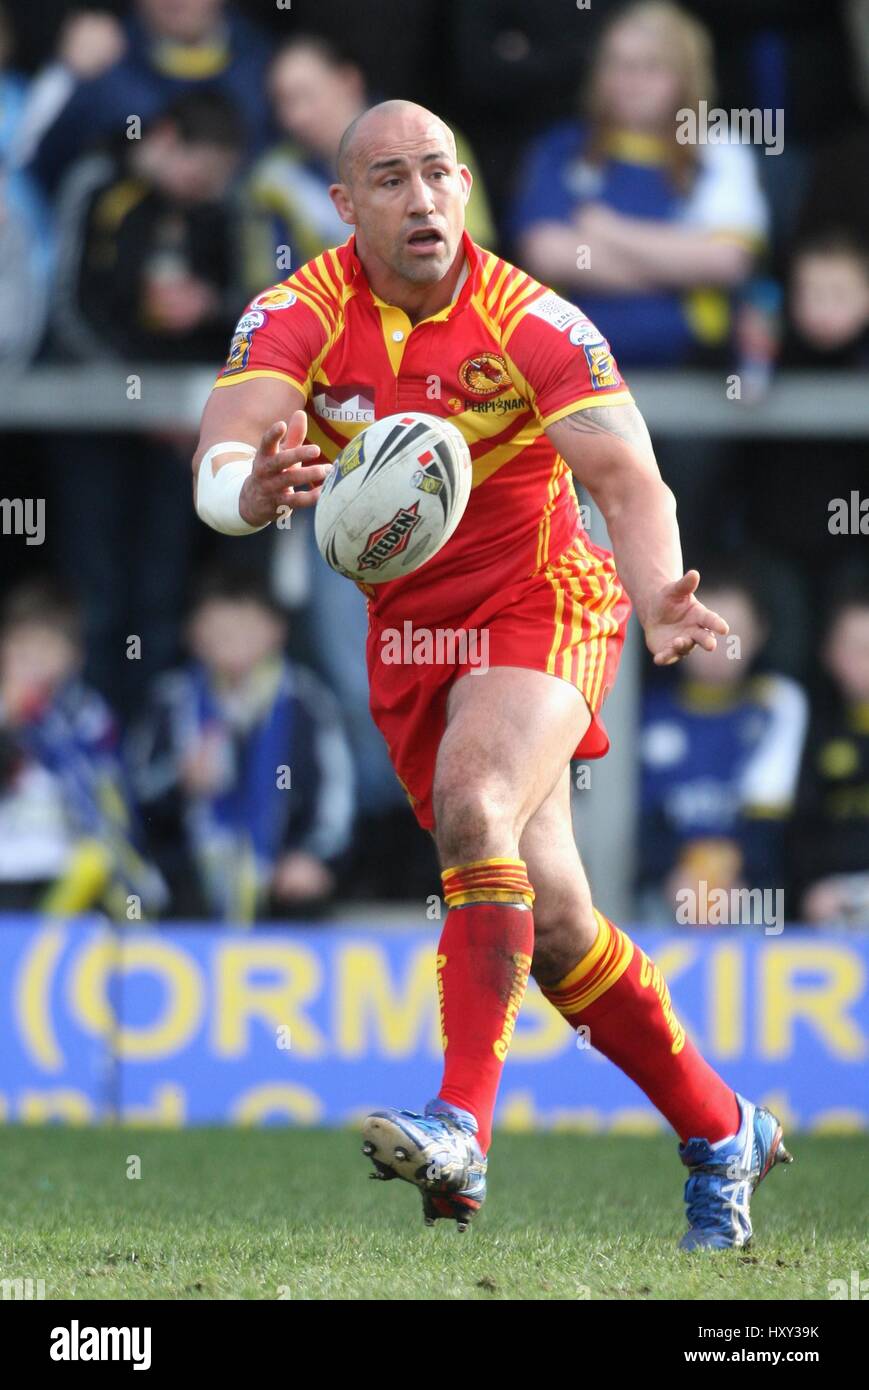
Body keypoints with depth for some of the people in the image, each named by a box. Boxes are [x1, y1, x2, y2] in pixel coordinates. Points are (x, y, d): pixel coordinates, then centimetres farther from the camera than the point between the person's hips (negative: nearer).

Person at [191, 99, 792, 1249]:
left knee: (473, 804, -32)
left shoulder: (531, 322, -17)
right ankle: (721, 1133, 24)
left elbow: (624, 474, -26)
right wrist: (249, 492, -51)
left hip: (538, 604, -4)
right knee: (550, 923, 6)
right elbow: (221, 456, -26)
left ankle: (463, 1123, -38)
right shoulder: (298, 318, -11)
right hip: (408, 628, 4)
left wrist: (657, 594, -46)